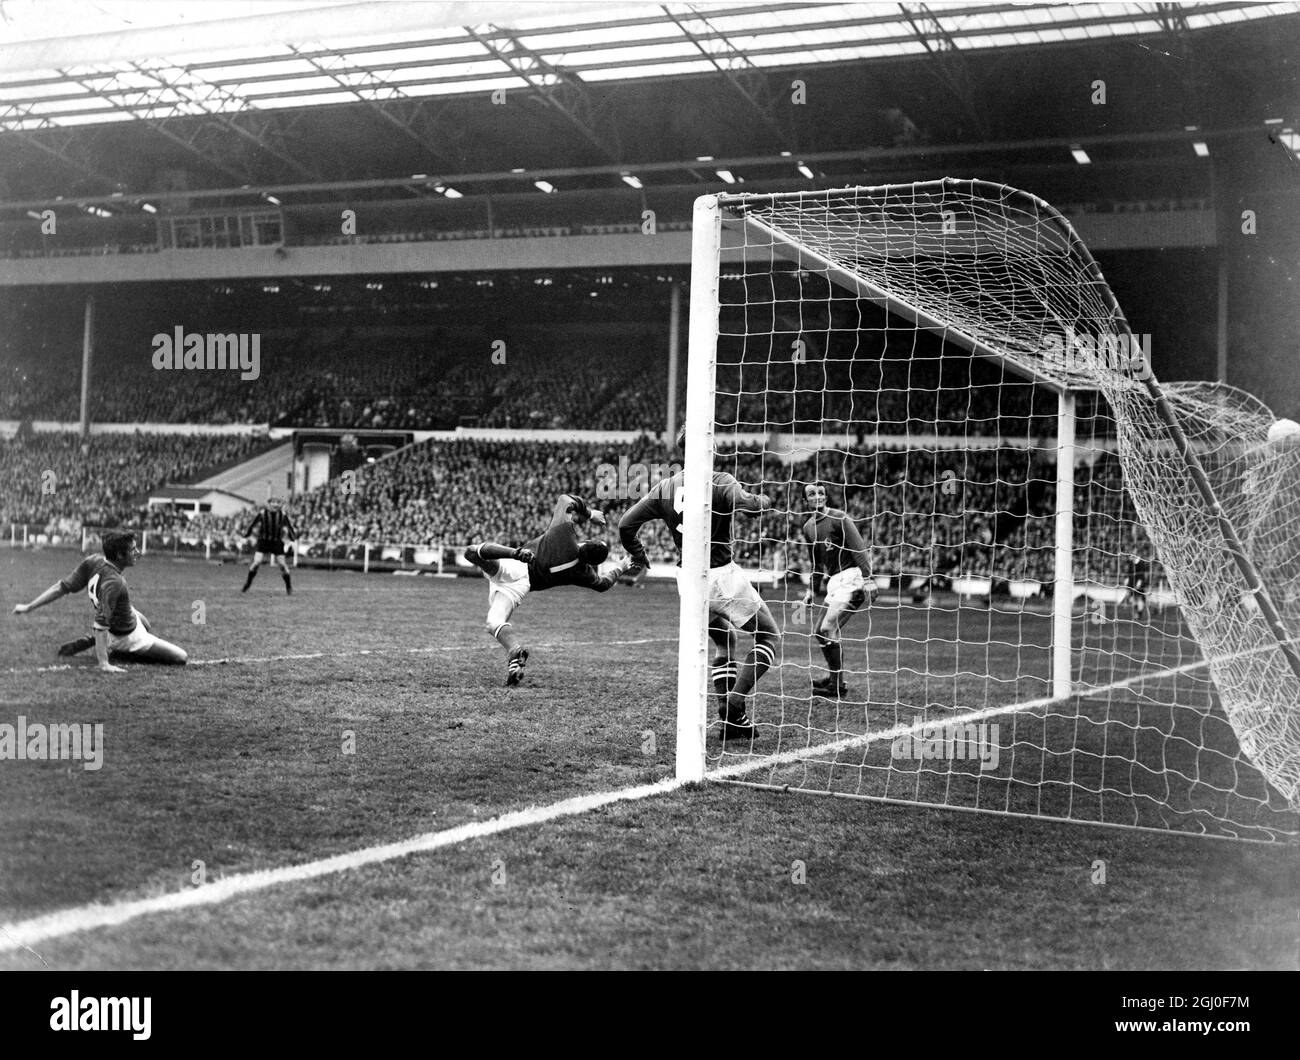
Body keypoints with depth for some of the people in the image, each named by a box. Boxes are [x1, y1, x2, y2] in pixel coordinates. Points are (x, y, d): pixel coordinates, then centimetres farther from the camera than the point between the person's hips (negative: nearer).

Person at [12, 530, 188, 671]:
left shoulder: (94, 561, -18)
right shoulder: (113, 583, -38)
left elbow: (63, 587, -16)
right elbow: (100, 624, -39)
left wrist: (29, 607, -8)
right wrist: (104, 664, -40)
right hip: (128, 637, -8)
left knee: (145, 626, 39)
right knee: (181, 658, -3)